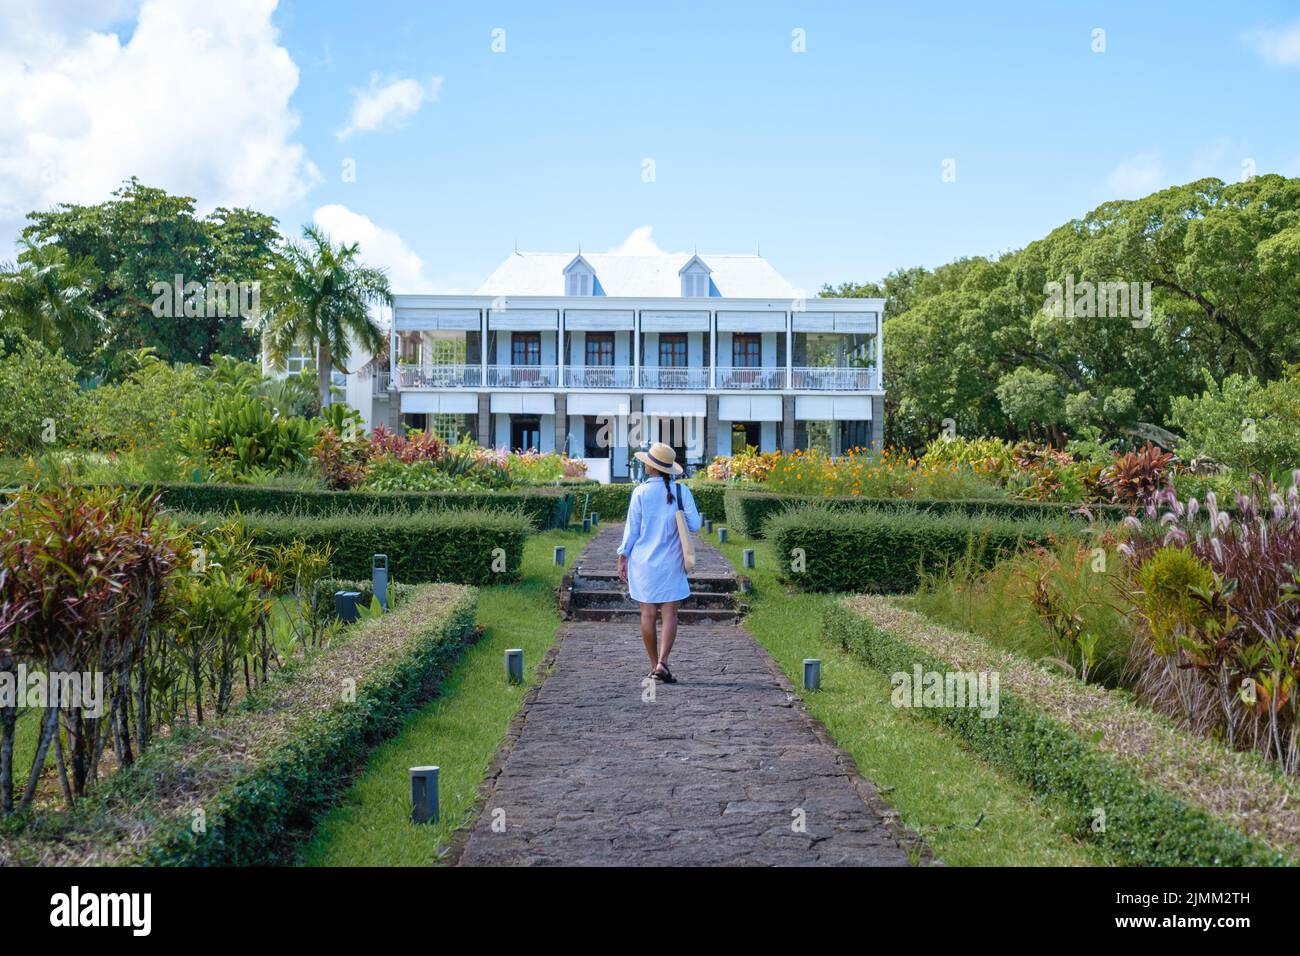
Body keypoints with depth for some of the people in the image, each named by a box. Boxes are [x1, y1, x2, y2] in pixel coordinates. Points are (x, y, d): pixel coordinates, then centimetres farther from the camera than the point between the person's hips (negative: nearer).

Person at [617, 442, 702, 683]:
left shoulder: (641, 492, -5)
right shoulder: (681, 491, -4)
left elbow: (632, 528, -3)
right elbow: (694, 524, -5)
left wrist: (623, 557, 5)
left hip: (643, 561, 0)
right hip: (671, 563, 0)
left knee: (648, 613, 9)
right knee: (670, 613, 1)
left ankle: (654, 665, 13)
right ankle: (662, 663, -13)